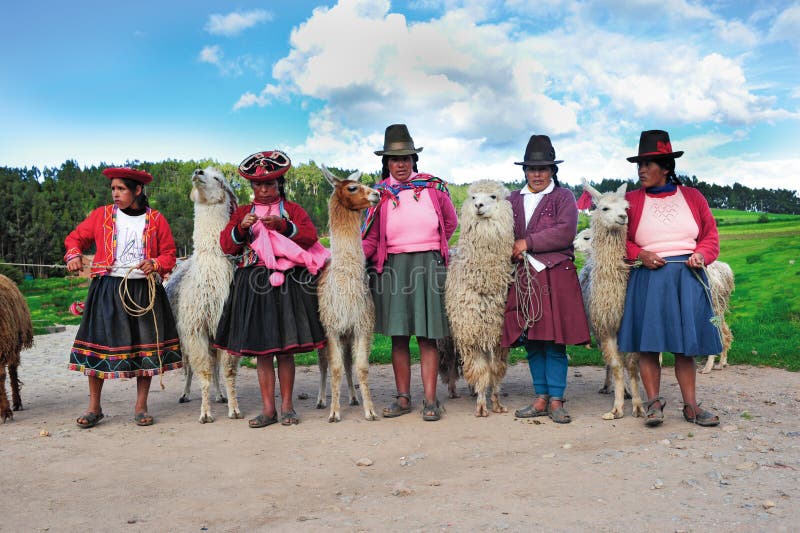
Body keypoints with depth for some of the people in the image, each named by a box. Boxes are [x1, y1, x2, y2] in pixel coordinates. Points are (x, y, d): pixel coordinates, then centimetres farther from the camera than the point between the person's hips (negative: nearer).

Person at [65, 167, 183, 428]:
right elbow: (75, 237, 16)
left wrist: (155, 264, -13)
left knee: (146, 345, 2)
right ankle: (94, 407, 13)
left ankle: (141, 406, 15)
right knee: (99, 342, -1)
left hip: (144, 289, 0)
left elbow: (169, 254, 7)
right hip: (107, 289, 0)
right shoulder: (101, 215, 7)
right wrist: (74, 255, -4)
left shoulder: (156, 220, 5)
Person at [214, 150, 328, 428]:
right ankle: (268, 408, 10)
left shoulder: (292, 209, 10)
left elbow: (310, 236, -6)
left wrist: (283, 225, -20)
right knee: (261, 350, 2)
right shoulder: (242, 212, 15)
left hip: (287, 284, -2)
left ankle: (287, 406, 12)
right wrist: (241, 228, -13)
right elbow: (226, 245, 5)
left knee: (286, 349, 1)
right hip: (253, 286, 2)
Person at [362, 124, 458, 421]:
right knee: (398, 336, 4)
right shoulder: (380, 193, 6)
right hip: (392, 268, 1)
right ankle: (403, 399, 13)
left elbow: (450, 223, 17)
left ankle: (430, 400, 3)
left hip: (428, 265, -1)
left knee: (427, 336, -2)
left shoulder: (434, 187, 4)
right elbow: (371, 238, 2)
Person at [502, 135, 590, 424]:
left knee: (555, 341, -4)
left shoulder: (563, 197, 6)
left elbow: (566, 232, -9)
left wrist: (528, 243, -9)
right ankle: (541, 399, 15)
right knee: (531, 340, 5)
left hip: (555, 277, -3)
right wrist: (512, 253, -3)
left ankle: (556, 400, 5)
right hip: (522, 278, 4)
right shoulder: (513, 200, 17)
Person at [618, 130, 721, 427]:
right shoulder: (631, 200, 4)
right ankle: (654, 402, 7)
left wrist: (702, 254, -7)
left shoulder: (692, 197, 9)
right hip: (648, 278, -1)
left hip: (688, 278, 1)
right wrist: (640, 254, -12)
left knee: (686, 345, 5)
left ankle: (690, 406, 13)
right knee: (648, 342, -4)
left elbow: (710, 234, 12)